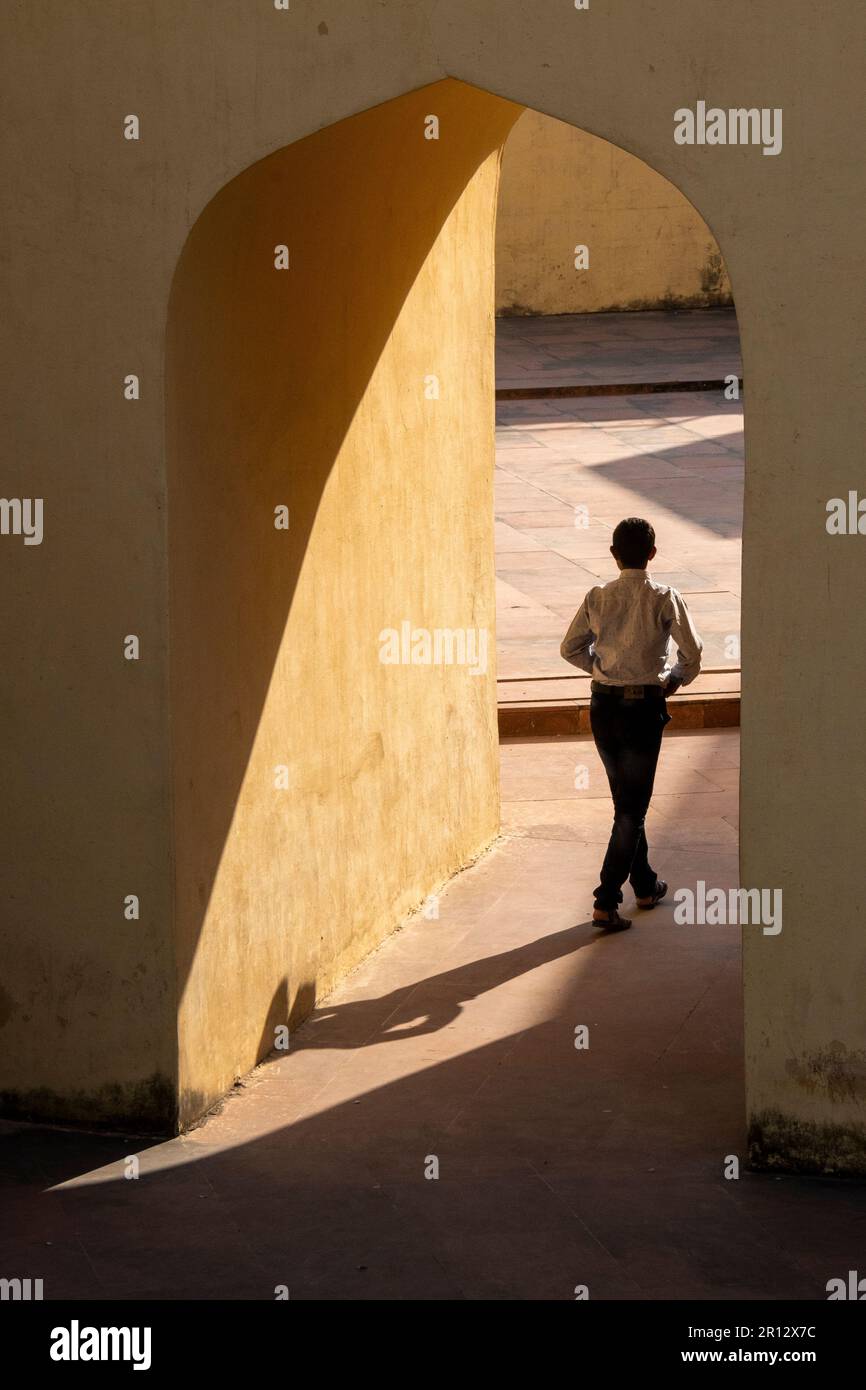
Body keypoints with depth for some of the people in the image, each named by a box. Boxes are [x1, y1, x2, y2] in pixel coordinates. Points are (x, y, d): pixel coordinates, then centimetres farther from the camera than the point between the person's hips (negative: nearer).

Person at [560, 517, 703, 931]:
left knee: (627, 799, 20)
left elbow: (571, 648, 7)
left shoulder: (598, 598, -1)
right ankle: (606, 902, -7)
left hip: (603, 706, 4)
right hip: (644, 707, -4)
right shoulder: (664, 599, -10)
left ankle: (645, 886, 33)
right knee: (632, 807, 1)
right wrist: (677, 677, 14)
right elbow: (692, 652, -6)